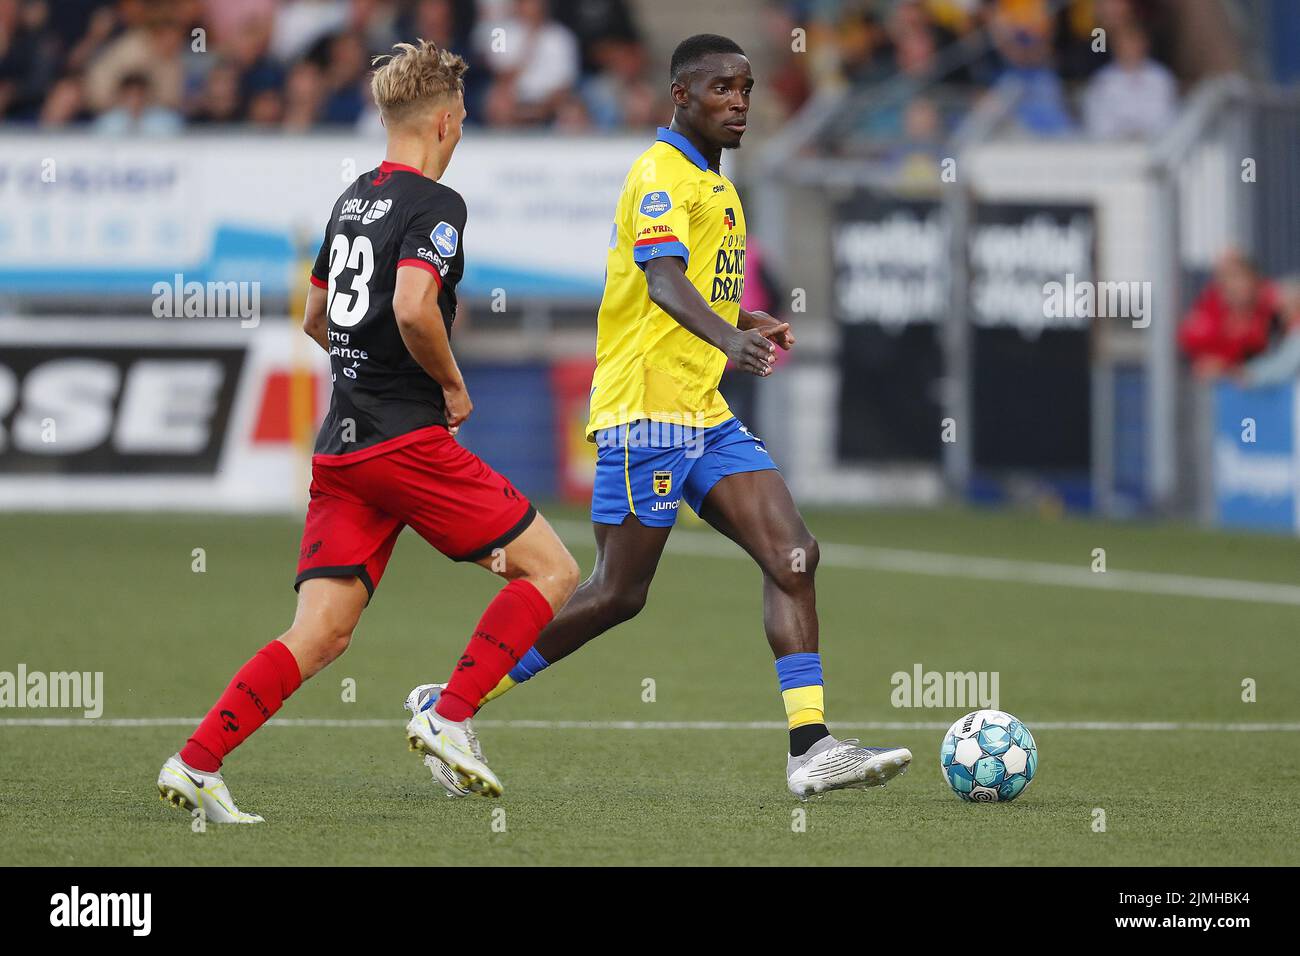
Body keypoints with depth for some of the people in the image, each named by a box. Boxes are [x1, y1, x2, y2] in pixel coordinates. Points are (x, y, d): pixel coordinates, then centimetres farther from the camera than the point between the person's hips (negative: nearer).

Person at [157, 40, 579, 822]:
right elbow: (413, 307, -24)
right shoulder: (434, 204, -8)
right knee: (552, 571, 1)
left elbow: (317, 319, 28)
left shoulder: (354, 199, 18)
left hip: (341, 445, 8)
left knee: (321, 636, 3)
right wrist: (453, 383, -8)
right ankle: (450, 719, -7)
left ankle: (196, 763, -9)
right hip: (407, 440, -8)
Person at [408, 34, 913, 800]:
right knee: (618, 595, -5)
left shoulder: (717, 186, 19)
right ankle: (450, 703, 7)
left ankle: (810, 750, -10)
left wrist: (749, 325, 15)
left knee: (794, 555, -5)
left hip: (705, 417, 9)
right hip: (647, 412, -9)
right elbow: (662, 278, -29)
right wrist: (726, 337, -47)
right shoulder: (661, 174, -11)